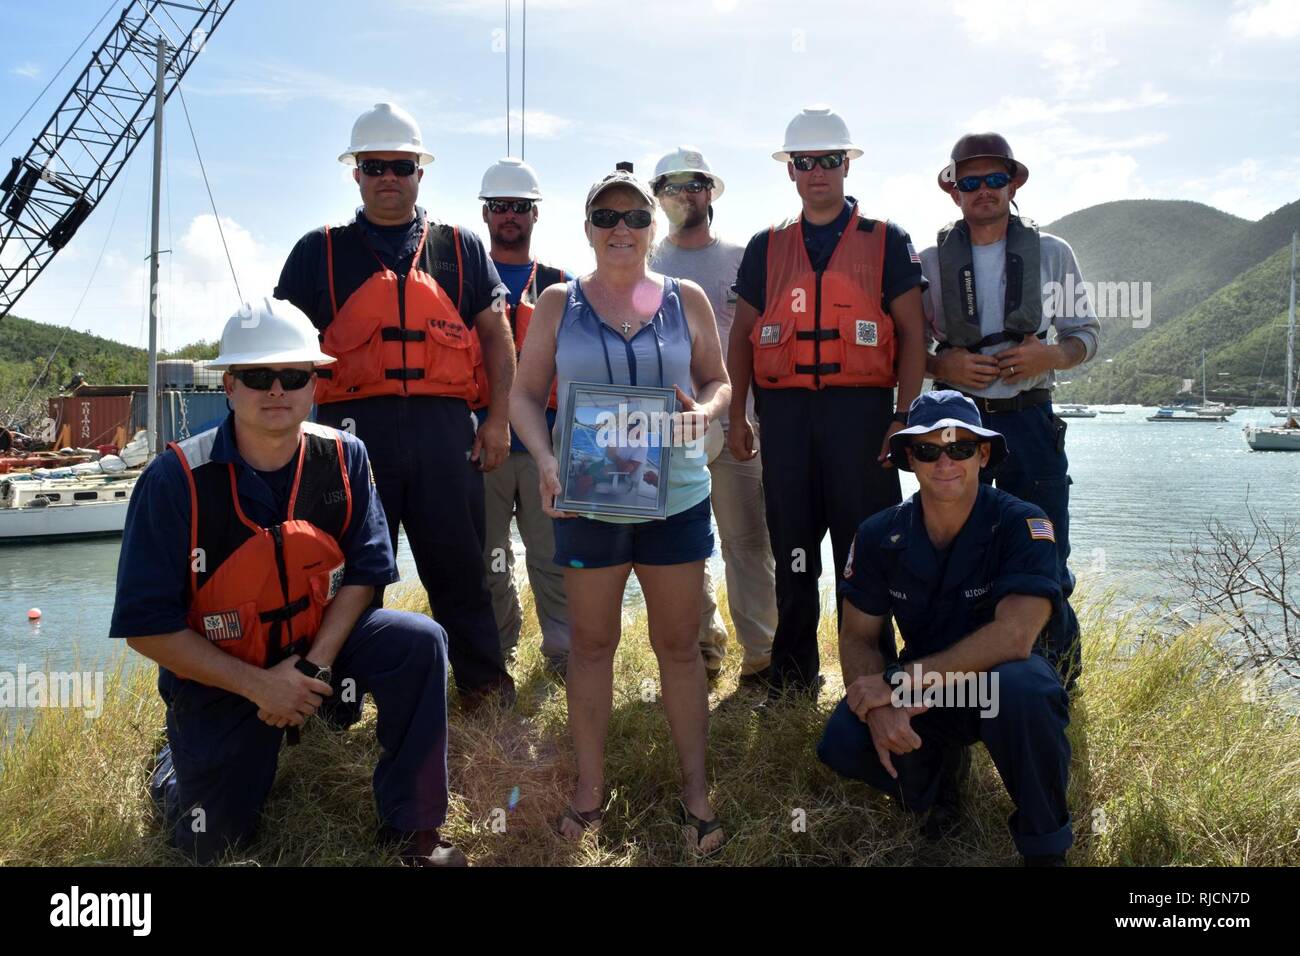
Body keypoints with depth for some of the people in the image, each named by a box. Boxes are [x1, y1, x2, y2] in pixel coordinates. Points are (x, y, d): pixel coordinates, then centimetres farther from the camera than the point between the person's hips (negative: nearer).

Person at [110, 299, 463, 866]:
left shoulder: (344, 459, -12)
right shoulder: (176, 480, -21)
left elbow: (365, 573, -6)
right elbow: (147, 626, -17)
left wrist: (313, 664, -20)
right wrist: (259, 686, -21)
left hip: (320, 643, 2)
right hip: (216, 673, -2)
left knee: (418, 643, -25)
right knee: (213, 845, 0)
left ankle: (410, 827, -10)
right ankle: (178, 764, 35)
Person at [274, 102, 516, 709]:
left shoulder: (460, 248, 14)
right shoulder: (320, 251, 12)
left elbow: (497, 336, 11)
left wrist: (498, 421, 2)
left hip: (445, 428, 1)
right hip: (353, 428, 0)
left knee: (460, 568, 6)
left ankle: (487, 691, 19)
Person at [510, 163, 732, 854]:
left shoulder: (686, 299, 5)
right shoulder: (558, 303, 3)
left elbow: (718, 381, 11)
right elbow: (525, 394, 3)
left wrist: (703, 412, -12)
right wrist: (545, 460, -14)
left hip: (676, 500, 0)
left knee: (678, 644, 8)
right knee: (591, 644, 10)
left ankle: (695, 788, 22)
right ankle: (589, 786, 25)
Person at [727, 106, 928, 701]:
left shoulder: (885, 242, 8)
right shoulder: (766, 248, 15)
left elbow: (912, 334, 4)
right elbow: (742, 337, 14)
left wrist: (904, 417, -6)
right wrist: (737, 416, 5)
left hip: (860, 408, -2)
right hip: (784, 413, 2)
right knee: (792, 551, 8)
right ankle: (793, 675, 20)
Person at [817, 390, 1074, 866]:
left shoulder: (1021, 525, -20)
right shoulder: (880, 535, -8)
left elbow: (1013, 638, -32)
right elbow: (857, 638, -5)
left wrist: (899, 683, -31)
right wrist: (878, 709, -26)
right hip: (922, 690, 3)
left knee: (1019, 685, -38)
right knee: (843, 745, -24)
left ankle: (1046, 846, -10)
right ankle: (929, 780, 13)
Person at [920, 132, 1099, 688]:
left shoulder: (1051, 253, 7)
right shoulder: (931, 260, 5)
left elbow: (1086, 333, 9)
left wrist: (1050, 356, -11)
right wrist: (943, 365, -13)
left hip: (1029, 418, 0)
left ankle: (1058, 660, 25)